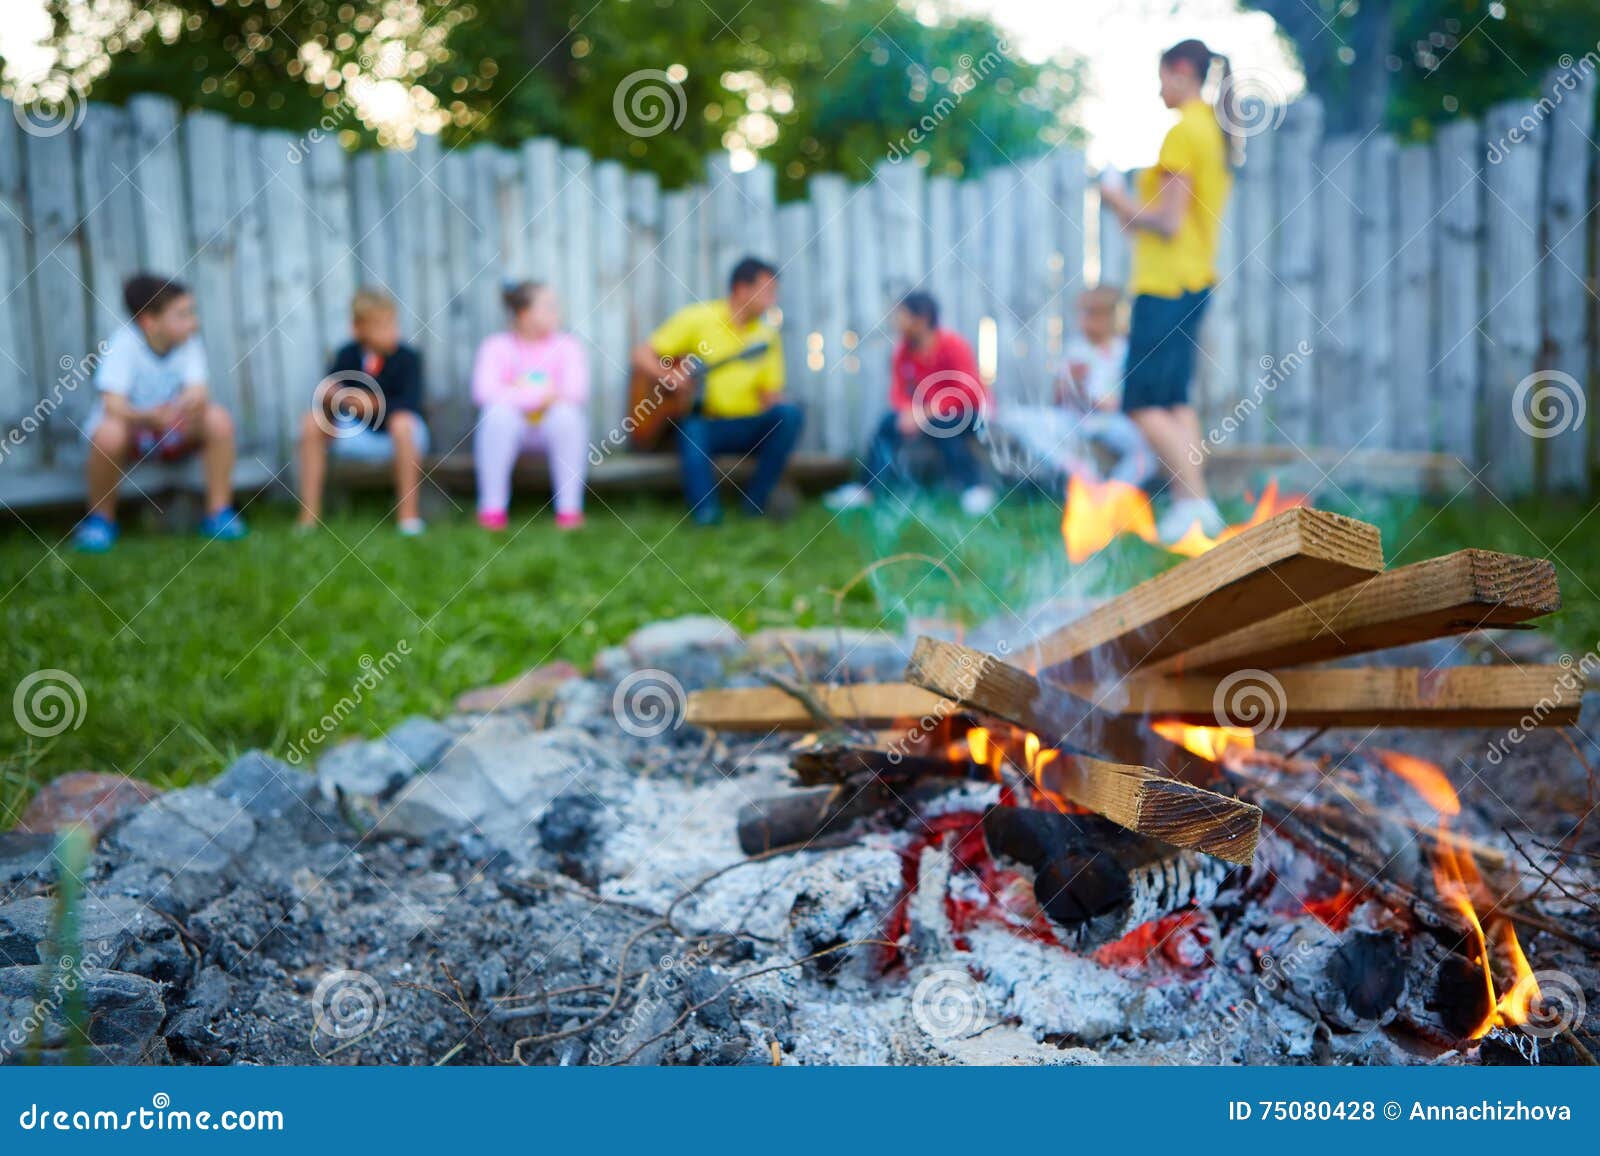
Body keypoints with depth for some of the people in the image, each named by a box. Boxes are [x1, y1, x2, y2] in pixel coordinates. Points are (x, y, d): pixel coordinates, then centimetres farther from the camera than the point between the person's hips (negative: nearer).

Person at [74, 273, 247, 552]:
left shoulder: (189, 342, -11)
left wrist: (194, 401, -49)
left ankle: (219, 511, -10)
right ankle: (101, 517, -10)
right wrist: (149, 417, -52)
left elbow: (198, 391, -24)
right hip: (130, 424, -3)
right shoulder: (125, 344, -23)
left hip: (173, 431, 3)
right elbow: (113, 405, -32)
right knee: (109, 434, -37)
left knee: (219, 420, -25)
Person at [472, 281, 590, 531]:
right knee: (498, 412, -33)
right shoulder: (496, 347, -5)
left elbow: (576, 392, -19)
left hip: (552, 426, 0)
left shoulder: (568, 346, -3)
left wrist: (519, 394, -17)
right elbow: (485, 391, -22)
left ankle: (570, 508, -24)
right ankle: (492, 508, -24)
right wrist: (541, 395, -25)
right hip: (513, 427, 0)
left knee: (567, 413, -32)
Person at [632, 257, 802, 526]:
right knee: (691, 430, -36)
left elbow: (771, 397, 6)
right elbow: (642, 355, -4)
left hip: (749, 426, 3)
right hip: (705, 424, -3)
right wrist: (669, 375, -23)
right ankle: (706, 509, -33)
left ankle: (757, 497, -17)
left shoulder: (767, 336, 5)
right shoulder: (696, 319, -4)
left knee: (789, 415, -24)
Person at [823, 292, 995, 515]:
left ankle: (975, 486, -29)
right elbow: (898, 393, -3)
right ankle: (866, 488, -16)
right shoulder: (903, 352, -5)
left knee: (941, 423, -34)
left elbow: (968, 394, -25)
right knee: (890, 422, -14)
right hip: (925, 412, 5)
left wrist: (926, 413, -31)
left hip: (968, 413, -5)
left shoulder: (953, 345, -22)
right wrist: (910, 411, -26)